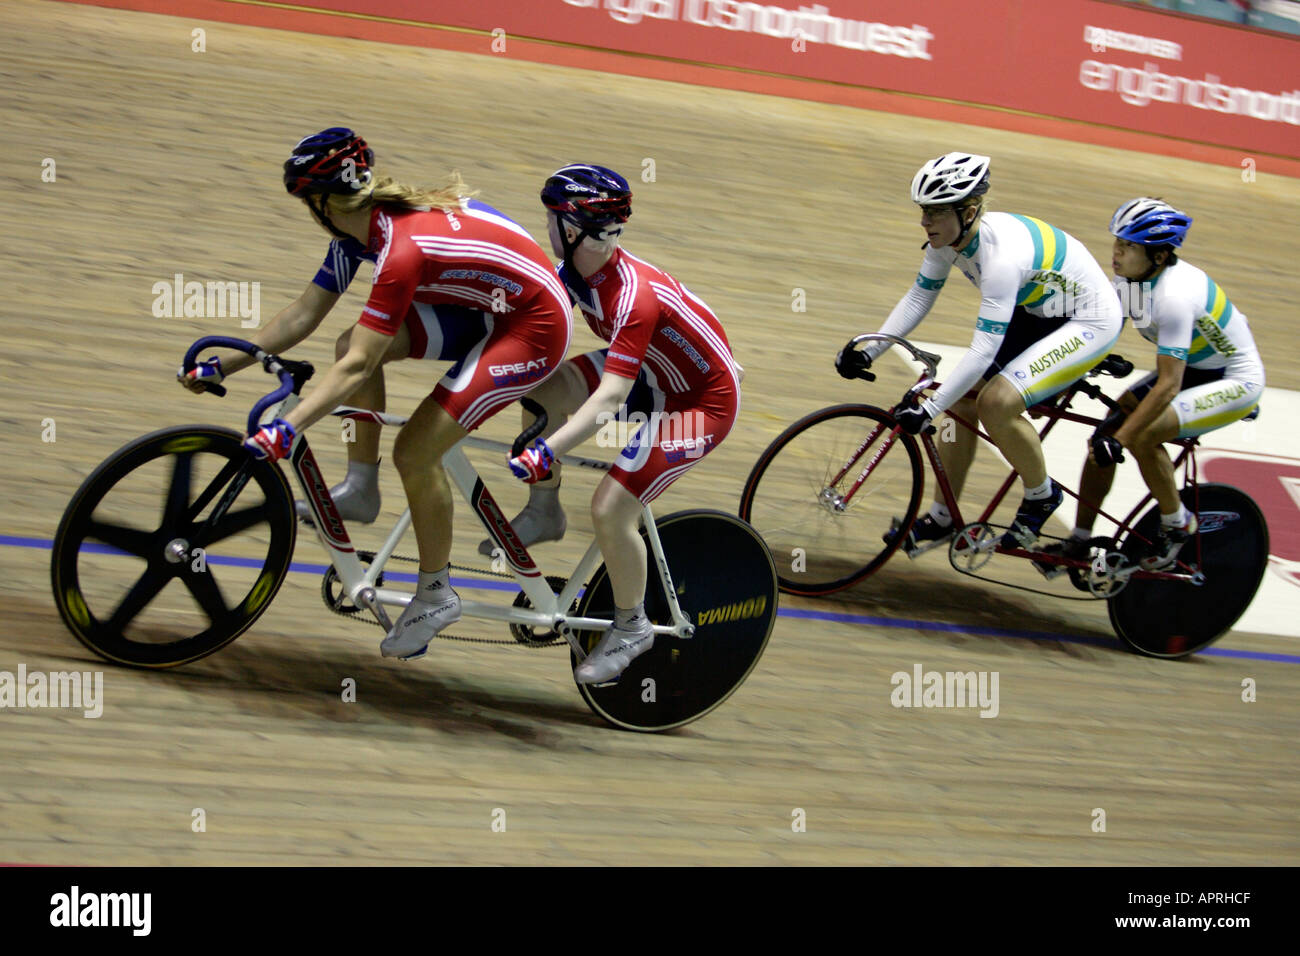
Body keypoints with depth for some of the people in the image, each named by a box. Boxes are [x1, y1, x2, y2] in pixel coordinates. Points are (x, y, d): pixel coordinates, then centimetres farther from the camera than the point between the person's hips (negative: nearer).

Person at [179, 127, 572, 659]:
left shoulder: (402, 248, -30)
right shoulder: (361, 228, -3)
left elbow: (358, 368, -33)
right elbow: (303, 316, 4)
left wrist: (287, 429, -37)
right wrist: (221, 365, 3)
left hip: (534, 326, -9)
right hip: (485, 310, 9)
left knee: (415, 451, -13)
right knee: (354, 343, -4)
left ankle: (436, 595, 5)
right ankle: (360, 489, 9)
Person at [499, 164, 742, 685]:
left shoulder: (635, 297, -35)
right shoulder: (575, 270, -9)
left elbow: (610, 398, -40)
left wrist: (546, 451, -47)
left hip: (703, 401, -8)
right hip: (656, 373, 9)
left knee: (610, 509, -17)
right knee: (541, 384, -10)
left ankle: (631, 627, 6)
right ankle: (544, 511, 6)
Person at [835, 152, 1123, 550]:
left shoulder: (1001, 255, -36)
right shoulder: (949, 237, -12)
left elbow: (984, 350, -37)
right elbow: (917, 298, 0)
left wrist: (929, 408, -38)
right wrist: (870, 352, -10)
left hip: (1091, 322, -9)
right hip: (1036, 314, 9)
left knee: (996, 402, -25)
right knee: (961, 400, 0)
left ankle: (1041, 496, -1)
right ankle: (942, 518, 14)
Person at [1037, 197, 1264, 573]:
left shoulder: (1175, 296, -34)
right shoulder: (1129, 278, -10)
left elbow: (1168, 387, -35)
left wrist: (1119, 440, -34)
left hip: (1236, 382, -8)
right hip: (1190, 369, 8)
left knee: (1142, 435, -26)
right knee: (1106, 434, -5)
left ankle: (1177, 525, -3)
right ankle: (1079, 541, 5)